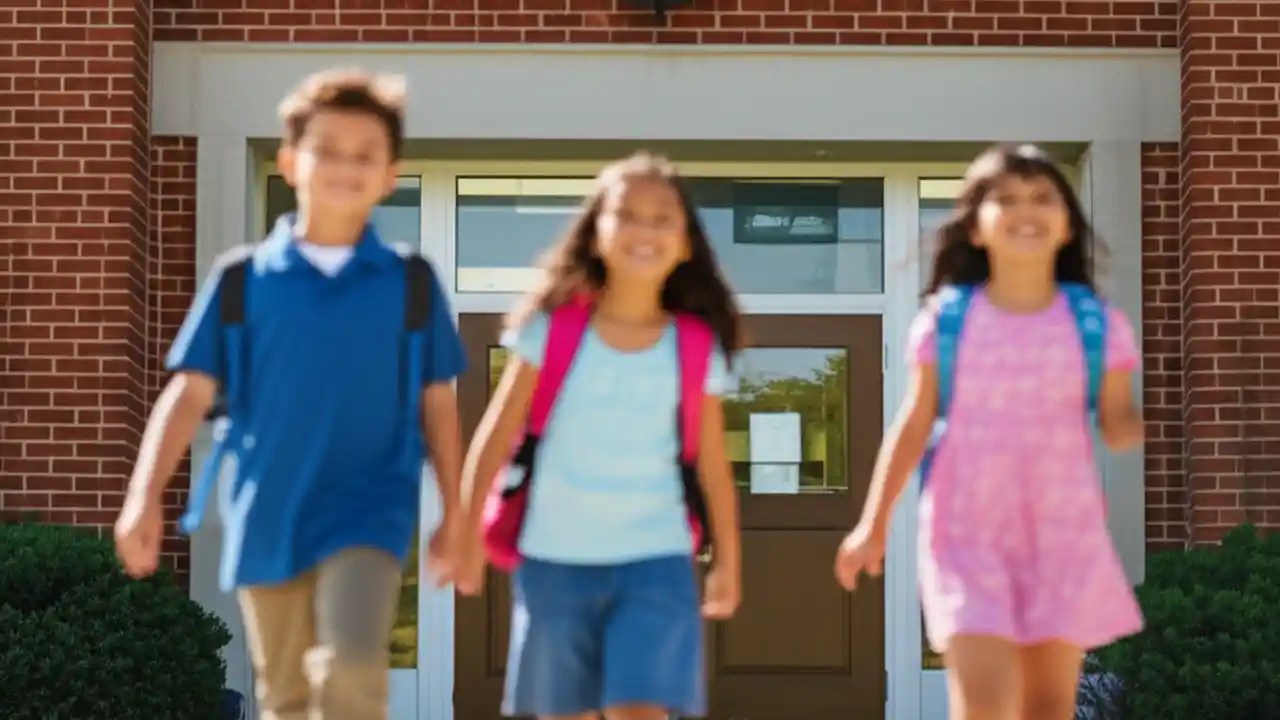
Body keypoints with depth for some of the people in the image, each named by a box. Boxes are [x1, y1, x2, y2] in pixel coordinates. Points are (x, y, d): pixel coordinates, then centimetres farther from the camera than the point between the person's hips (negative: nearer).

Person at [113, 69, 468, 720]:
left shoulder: (411, 282, 2)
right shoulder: (242, 278, 0)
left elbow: (437, 405, 6)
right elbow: (190, 394, -2)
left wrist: (454, 516, 6)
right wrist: (144, 497, -12)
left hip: (369, 511, -2)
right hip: (266, 516, 2)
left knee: (352, 664, -24)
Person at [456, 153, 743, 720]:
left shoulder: (698, 347, -2)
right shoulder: (553, 326, -5)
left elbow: (712, 467, 5)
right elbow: (497, 437, -1)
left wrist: (727, 561, 8)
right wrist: (467, 533, -3)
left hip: (654, 560, 0)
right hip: (555, 557, 0)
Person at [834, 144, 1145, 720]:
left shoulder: (1096, 324, -2)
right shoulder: (946, 320, -4)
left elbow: (1120, 426, 2)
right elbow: (914, 426, 2)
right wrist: (874, 523, 1)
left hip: (1064, 533, 2)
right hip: (968, 532, -2)